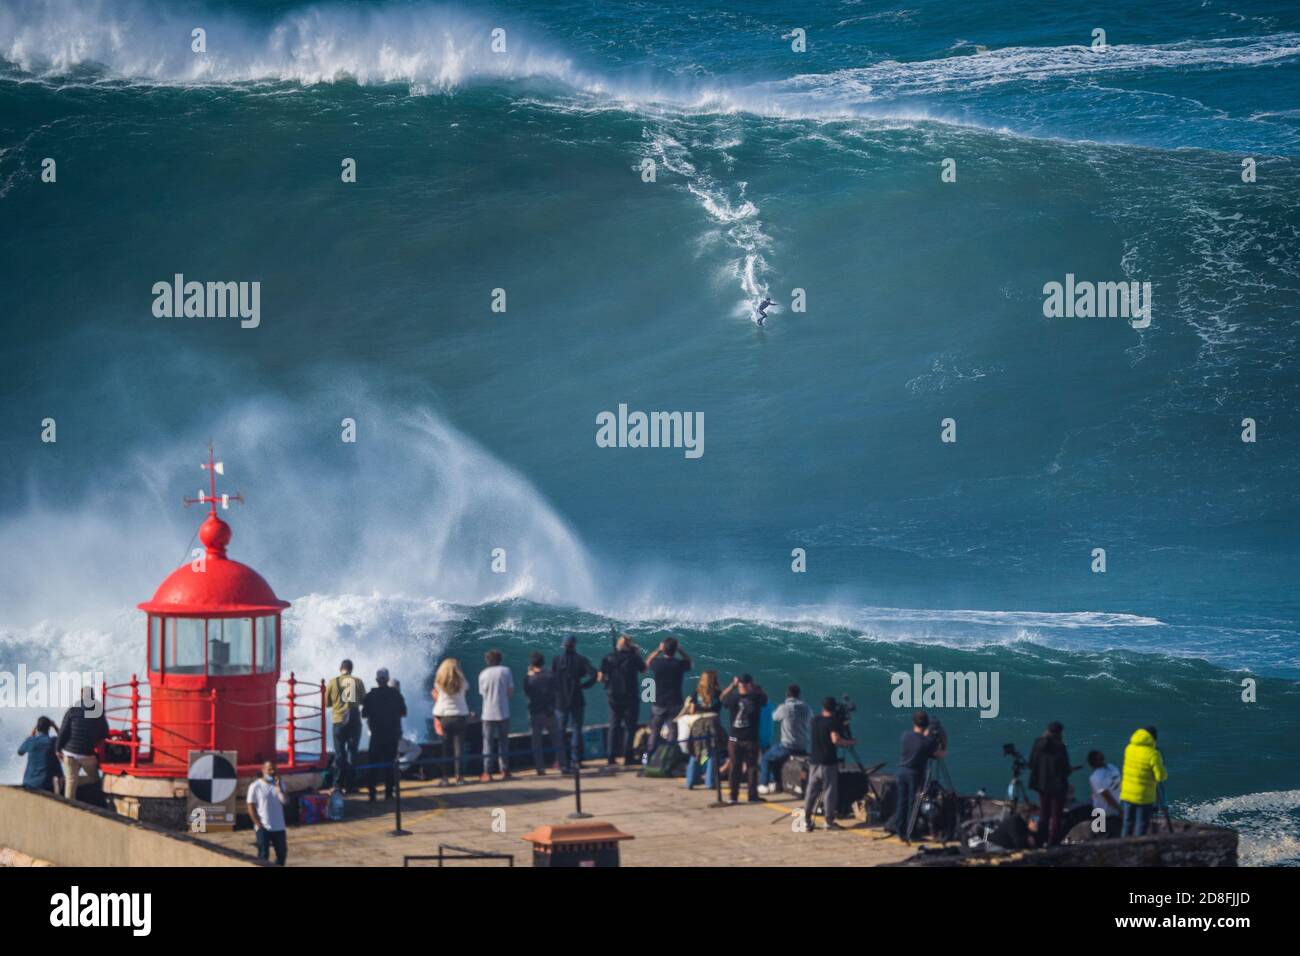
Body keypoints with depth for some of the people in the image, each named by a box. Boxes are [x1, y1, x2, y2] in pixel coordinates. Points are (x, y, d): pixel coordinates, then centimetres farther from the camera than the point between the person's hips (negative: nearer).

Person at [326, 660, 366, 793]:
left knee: (339, 753, 5)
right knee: (352, 752, 7)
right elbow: (364, 701, 6)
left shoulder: (333, 682, -3)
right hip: (354, 720, 0)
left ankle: (338, 784, 1)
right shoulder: (357, 682, -1)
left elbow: (327, 702, 4)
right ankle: (349, 784, 4)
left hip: (339, 720, 0)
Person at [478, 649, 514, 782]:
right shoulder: (506, 671, -2)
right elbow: (511, 692, -2)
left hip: (489, 714, -1)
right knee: (504, 742, 12)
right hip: (503, 712, 1)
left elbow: (482, 692, 4)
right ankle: (504, 771, 14)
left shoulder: (483, 674, -1)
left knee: (488, 743, 4)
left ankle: (487, 773, 0)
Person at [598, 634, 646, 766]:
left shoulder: (609, 657, -4)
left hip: (614, 696, 2)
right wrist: (638, 653, 13)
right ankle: (627, 758, 3)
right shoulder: (634, 657, -9)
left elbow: (600, 678, -6)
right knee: (630, 727, 6)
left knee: (614, 727, 13)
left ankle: (611, 757, 11)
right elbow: (644, 669, 7)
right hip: (631, 697, -2)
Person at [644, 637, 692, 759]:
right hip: (675, 704, -1)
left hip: (658, 704, 1)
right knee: (674, 733, 4)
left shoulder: (657, 663, -11)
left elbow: (647, 662, 13)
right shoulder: (679, 664, -13)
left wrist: (658, 650, 14)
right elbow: (690, 663, 10)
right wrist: (679, 650, 5)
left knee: (654, 732, 13)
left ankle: (648, 756, 13)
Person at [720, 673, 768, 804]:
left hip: (734, 738, 1)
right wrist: (755, 687, 10)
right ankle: (752, 796, 4)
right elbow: (764, 696, 11)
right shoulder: (756, 698, -10)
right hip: (751, 739, -1)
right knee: (751, 767, 5)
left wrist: (732, 684, 18)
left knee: (735, 767, 8)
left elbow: (723, 697, 14)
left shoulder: (732, 698, -7)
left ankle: (733, 796, 8)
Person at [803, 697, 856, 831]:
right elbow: (835, 739, -23)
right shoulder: (833, 722, -10)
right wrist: (850, 742, -9)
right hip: (828, 762, -6)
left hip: (814, 761, 6)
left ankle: (807, 821, 9)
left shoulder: (815, 720, 9)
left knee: (811, 791, 9)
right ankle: (829, 821, 2)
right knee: (829, 791, 1)